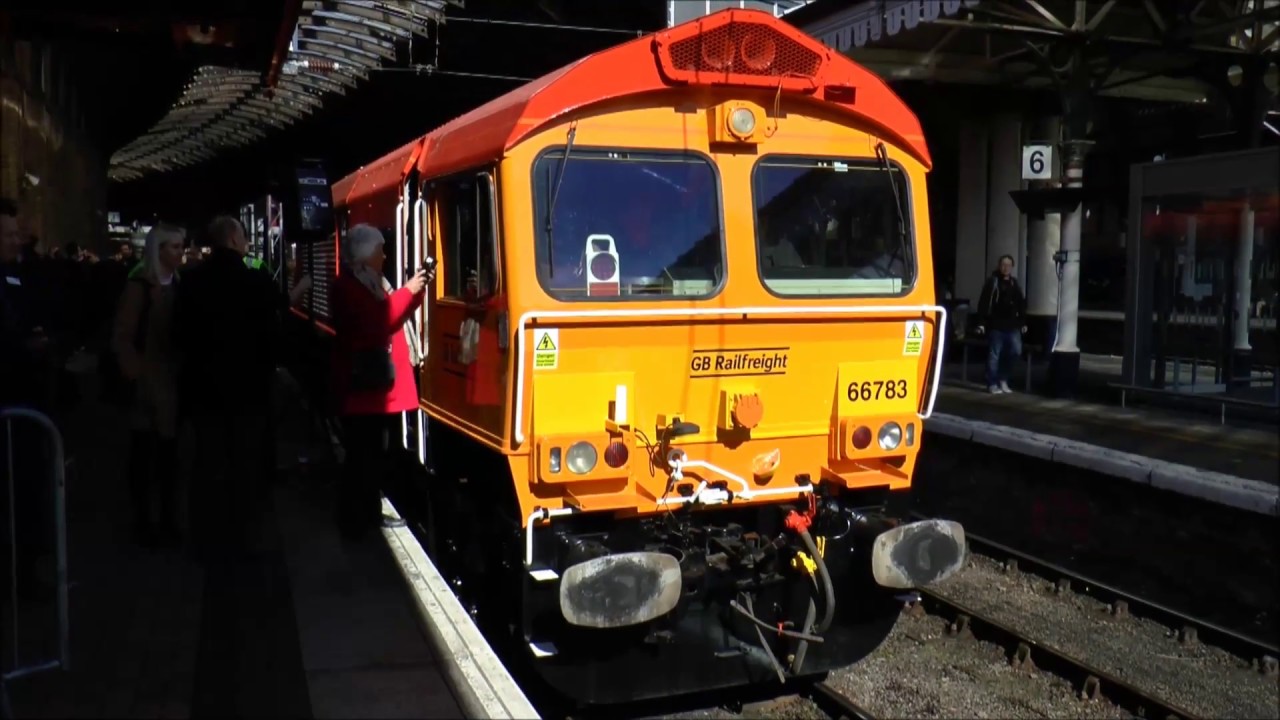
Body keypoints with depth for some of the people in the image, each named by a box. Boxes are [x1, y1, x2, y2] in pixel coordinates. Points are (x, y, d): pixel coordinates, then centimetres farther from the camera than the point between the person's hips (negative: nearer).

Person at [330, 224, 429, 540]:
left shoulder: (372, 283, 17)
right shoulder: (348, 287, -13)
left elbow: (395, 314, 22)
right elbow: (377, 322, -25)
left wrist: (416, 291, 8)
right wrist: (407, 291, -19)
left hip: (380, 384, 10)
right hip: (363, 386, -10)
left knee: (378, 453, 14)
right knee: (363, 455, -7)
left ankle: (370, 513, 23)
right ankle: (353, 521, -1)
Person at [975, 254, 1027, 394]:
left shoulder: (1014, 283, 13)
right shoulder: (992, 282, -4)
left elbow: (1021, 304, 19)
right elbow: (983, 303, -8)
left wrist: (1023, 322, 13)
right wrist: (981, 322, -14)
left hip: (1012, 326, 5)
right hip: (996, 326, -5)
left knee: (1016, 351, -1)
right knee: (994, 355, 0)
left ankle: (1003, 378, 16)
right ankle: (993, 384, 7)